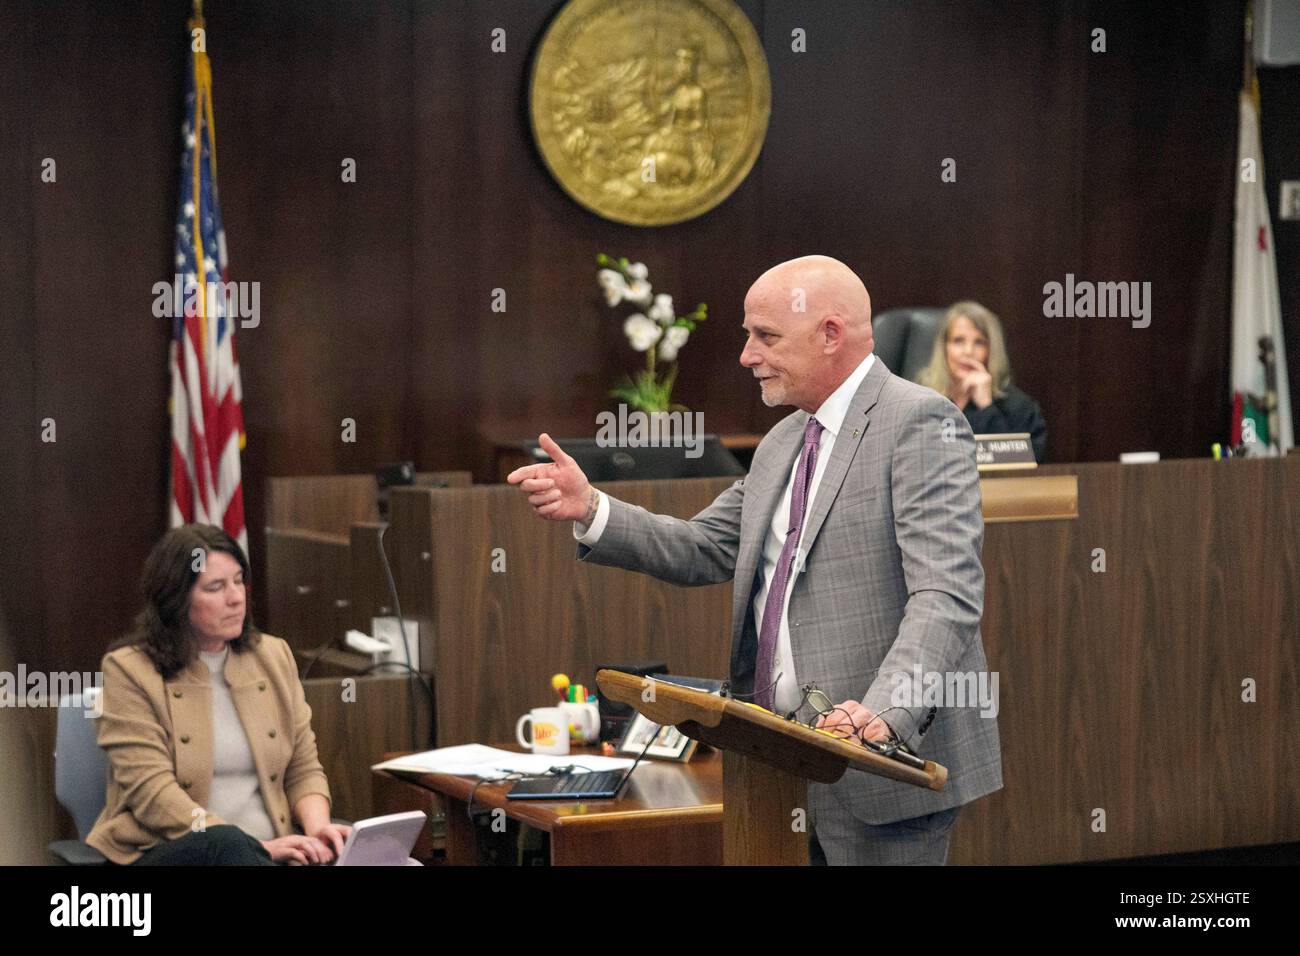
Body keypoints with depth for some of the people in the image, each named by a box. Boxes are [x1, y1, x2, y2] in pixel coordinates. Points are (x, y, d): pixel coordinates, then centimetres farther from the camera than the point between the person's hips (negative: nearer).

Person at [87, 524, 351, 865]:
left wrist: (317, 826, -5)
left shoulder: (273, 657, 15)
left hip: (266, 850, 3)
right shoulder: (129, 670, -2)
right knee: (227, 844, -38)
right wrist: (258, 846, -19)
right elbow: (151, 792, -11)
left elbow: (303, 769, 19)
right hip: (161, 852, -3)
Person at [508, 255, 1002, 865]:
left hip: (888, 764, -8)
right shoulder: (782, 443, 18)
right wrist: (590, 510, 2)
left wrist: (887, 712, -34)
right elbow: (704, 551, 16)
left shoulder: (918, 422, -10)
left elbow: (947, 594, -20)